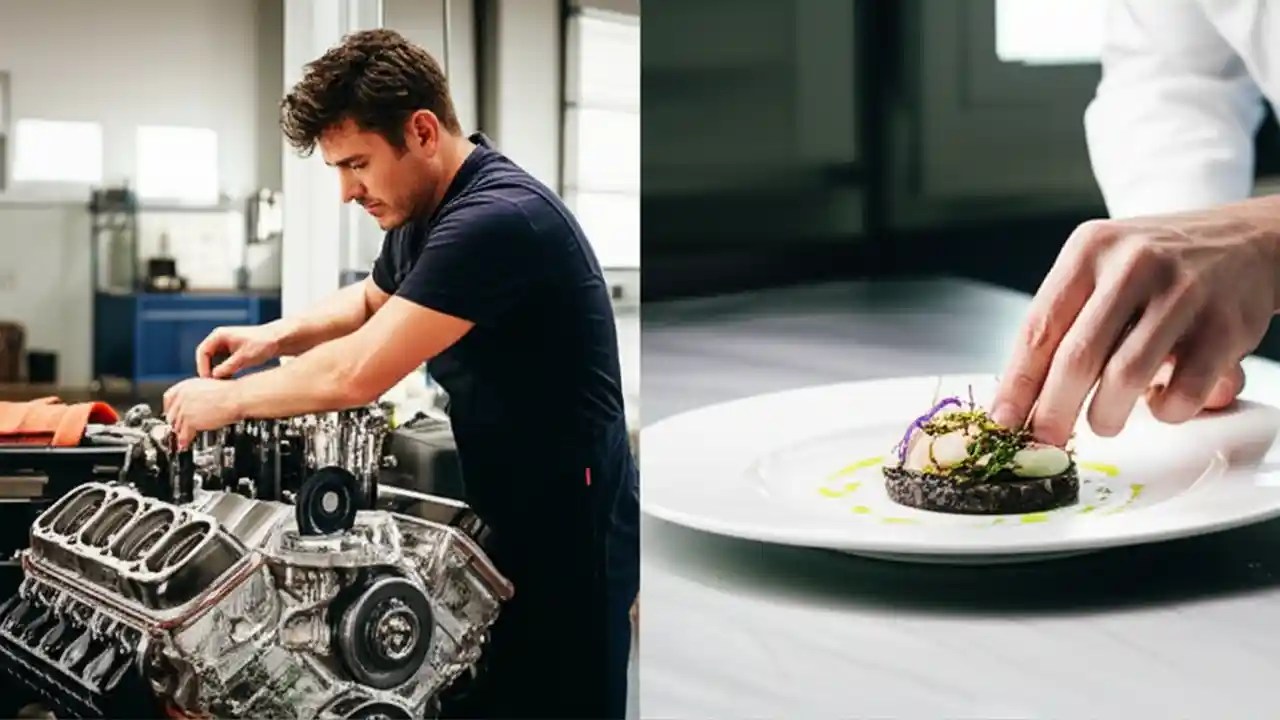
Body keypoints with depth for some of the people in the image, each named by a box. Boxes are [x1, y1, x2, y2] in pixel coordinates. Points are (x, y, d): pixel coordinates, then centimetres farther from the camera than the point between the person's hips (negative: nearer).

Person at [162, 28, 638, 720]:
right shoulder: (427, 212, 7)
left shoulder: (498, 220, -25)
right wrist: (273, 336, 8)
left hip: (569, 529, -9)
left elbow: (359, 373, -27)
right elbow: (371, 302, 27)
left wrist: (227, 400, -11)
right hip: (500, 513, 9)